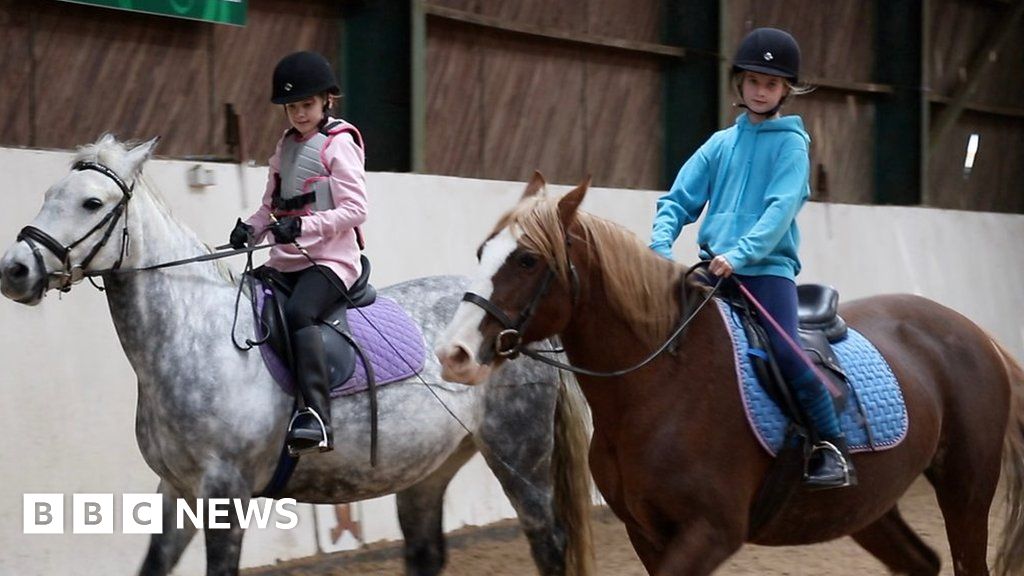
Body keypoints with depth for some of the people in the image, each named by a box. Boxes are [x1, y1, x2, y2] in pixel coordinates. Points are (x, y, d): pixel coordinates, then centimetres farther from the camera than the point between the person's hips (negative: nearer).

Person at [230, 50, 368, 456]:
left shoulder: (339, 144, -3)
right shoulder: (285, 148, 20)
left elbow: (355, 209, -12)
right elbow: (271, 206, 23)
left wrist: (302, 226, -24)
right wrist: (251, 228, 0)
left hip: (331, 258, -8)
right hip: (286, 261, 9)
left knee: (298, 312, -34)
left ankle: (317, 417, -42)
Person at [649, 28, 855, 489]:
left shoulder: (790, 145, 3)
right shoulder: (721, 144, 16)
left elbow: (781, 208, -11)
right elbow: (679, 199, 11)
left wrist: (740, 253, -25)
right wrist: (661, 243, -9)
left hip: (767, 268, -5)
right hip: (713, 269, 5)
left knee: (786, 352, -23)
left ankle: (833, 449, -13)